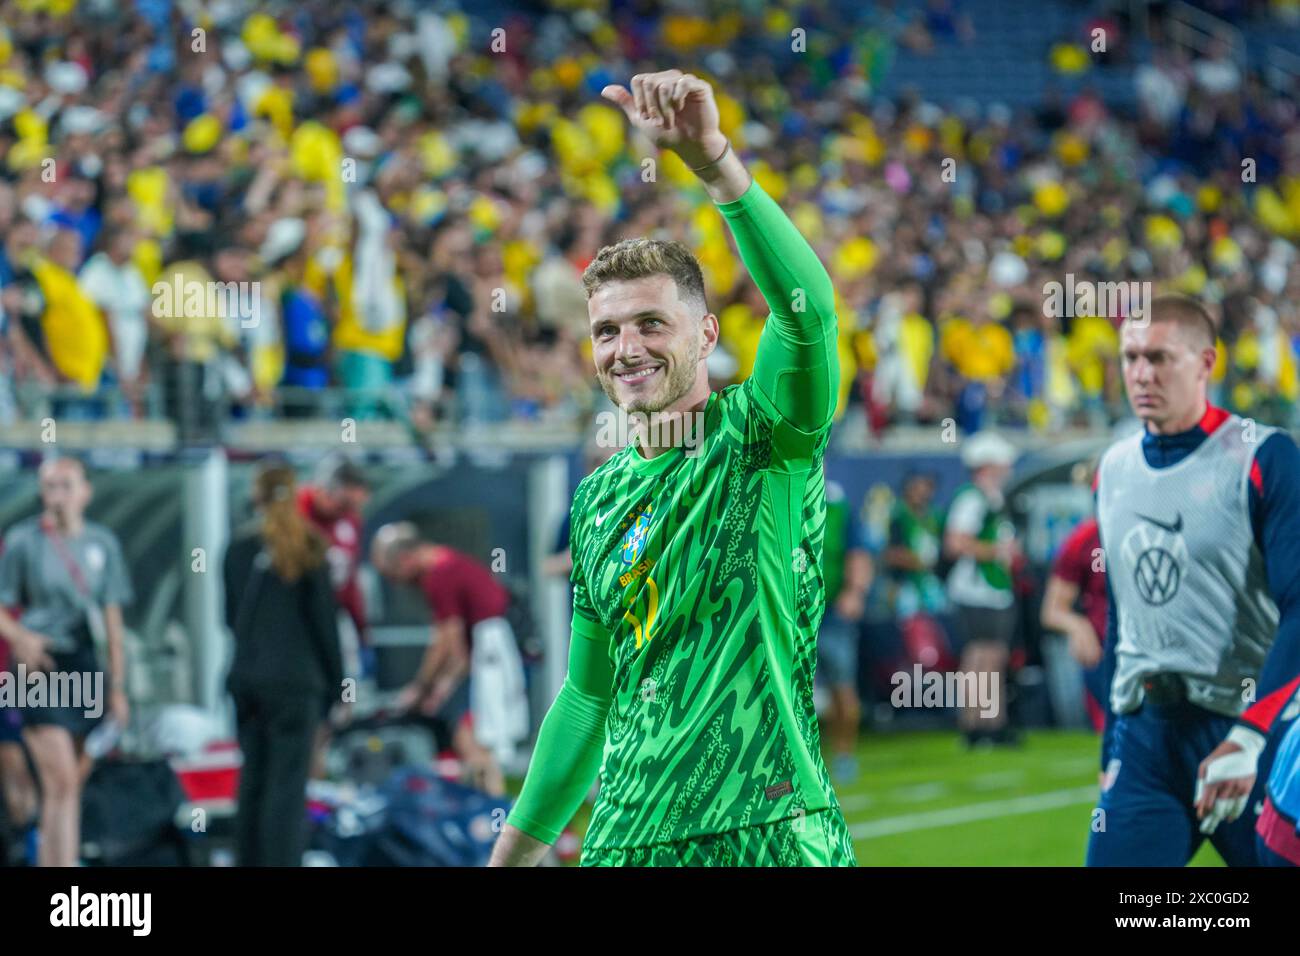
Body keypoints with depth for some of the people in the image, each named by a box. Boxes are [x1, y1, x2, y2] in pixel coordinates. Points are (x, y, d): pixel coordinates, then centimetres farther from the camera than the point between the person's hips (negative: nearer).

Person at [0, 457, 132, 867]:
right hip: (41, 665, -4)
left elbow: (113, 621, 12)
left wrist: (118, 686, 10)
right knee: (62, 782, -15)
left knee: (63, 784, 10)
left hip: (84, 664, 4)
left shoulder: (103, 543, 9)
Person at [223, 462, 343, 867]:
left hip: (247, 677, 4)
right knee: (288, 784, -5)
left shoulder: (239, 547, 4)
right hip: (295, 679, -4)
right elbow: (323, 617, -5)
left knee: (252, 781, 14)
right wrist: (336, 681, 2)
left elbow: (231, 615, 10)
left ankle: (250, 864, 19)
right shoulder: (307, 548, -7)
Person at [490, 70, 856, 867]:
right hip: (625, 840, 6)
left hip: (769, 831, -6)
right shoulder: (599, 498, 14)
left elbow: (807, 305, -25)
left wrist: (711, 156, -38)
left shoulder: (760, 441, -4)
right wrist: (514, 853, 20)